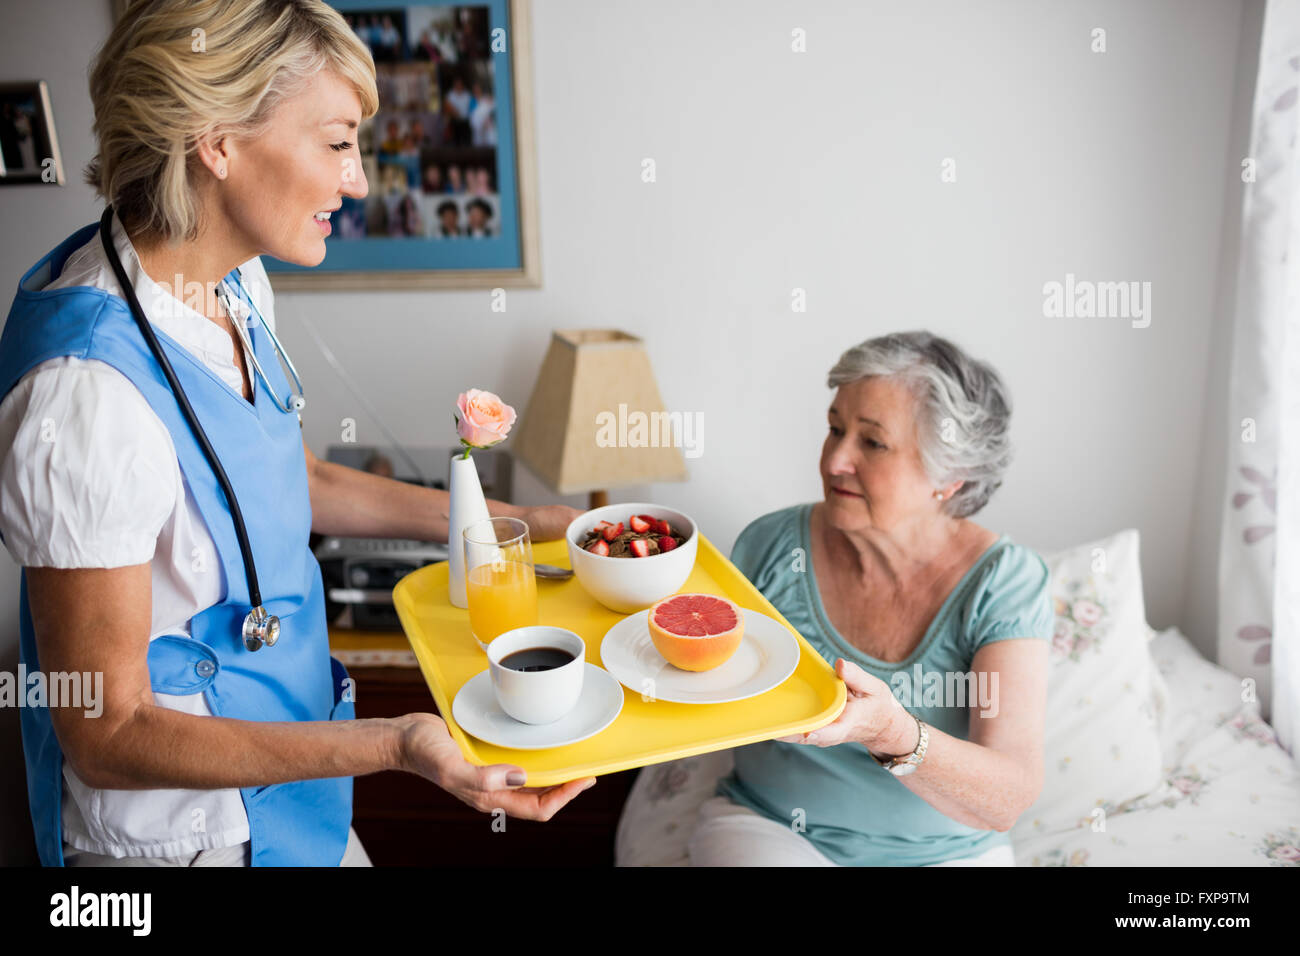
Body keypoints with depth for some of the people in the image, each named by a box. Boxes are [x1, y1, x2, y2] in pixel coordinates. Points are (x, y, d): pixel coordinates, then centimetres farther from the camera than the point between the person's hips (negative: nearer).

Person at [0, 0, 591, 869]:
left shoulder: (236, 284, -5)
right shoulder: (89, 389, -32)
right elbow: (107, 736, -25)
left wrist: (520, 522, 7)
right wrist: (395, 746, -35)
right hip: (179, 827, -7)